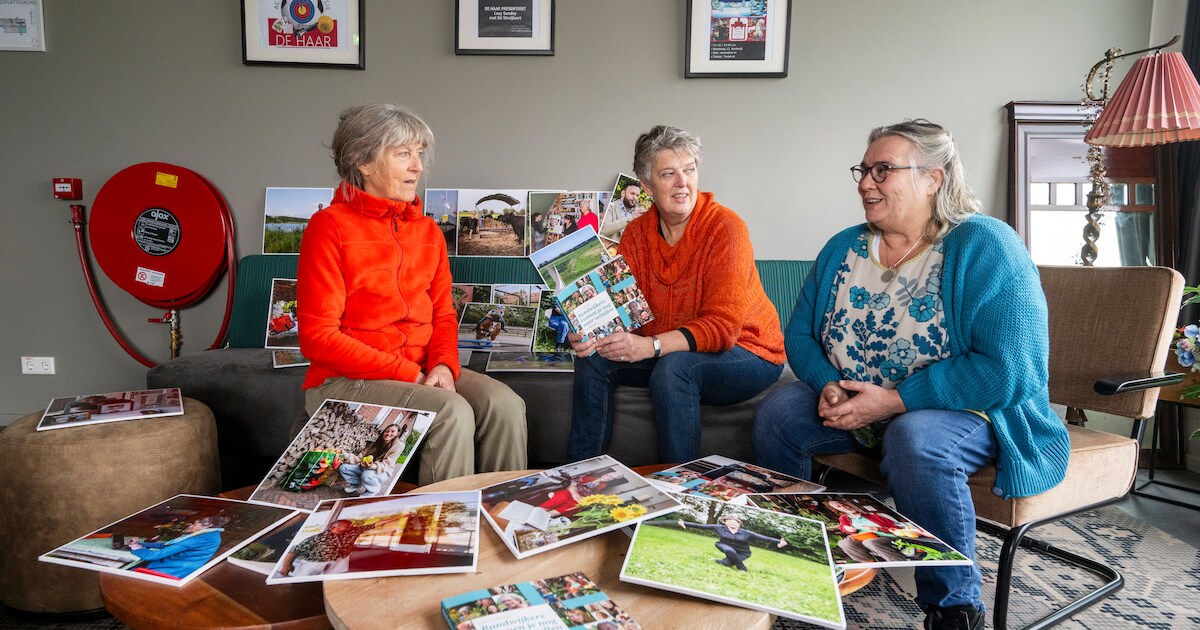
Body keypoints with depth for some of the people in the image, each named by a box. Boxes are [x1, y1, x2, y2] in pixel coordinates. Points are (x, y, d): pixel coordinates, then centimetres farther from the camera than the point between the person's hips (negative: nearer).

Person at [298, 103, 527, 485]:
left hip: (423, 372, 6)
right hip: (345, 380, -5)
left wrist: (443, 365, -10)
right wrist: (409, 373, -16)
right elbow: (318, 338, -12)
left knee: (504, 404, -19)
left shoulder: (428, 230, 12)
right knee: (452, 413, -29)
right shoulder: (330, 227, -7)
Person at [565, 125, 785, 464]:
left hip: (745, 352, -5)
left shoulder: (724, 226, -19)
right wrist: (591, 333, -27)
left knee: (674, 367, -33)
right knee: (592, 357, -10)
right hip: (665, 354, 6)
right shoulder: (636, 233, -1)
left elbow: (723, 327, -26)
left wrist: (649, 346, -38)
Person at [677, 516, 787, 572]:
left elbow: (763, 537, -18)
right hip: (727, 548, 2)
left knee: (725, 563, -28)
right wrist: (685, 524, -18)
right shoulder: (719, 528, -11)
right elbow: (701, 526, -12)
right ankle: (742, 568, -9)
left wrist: (778, 542, -31)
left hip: (742, 553, -2)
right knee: (730, 551, -33)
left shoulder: (746, 533, -13)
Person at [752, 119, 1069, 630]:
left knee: (915, 440, -36)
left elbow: (1006, 369, -25)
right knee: (776, 413, -10)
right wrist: (828, 386, -15)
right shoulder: (842, 249, 4)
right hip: (854, 411, 6)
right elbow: (799, 334, 6)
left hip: (967, 412, -6)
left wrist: (893, 401, -26)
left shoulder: (983, 247, -16)